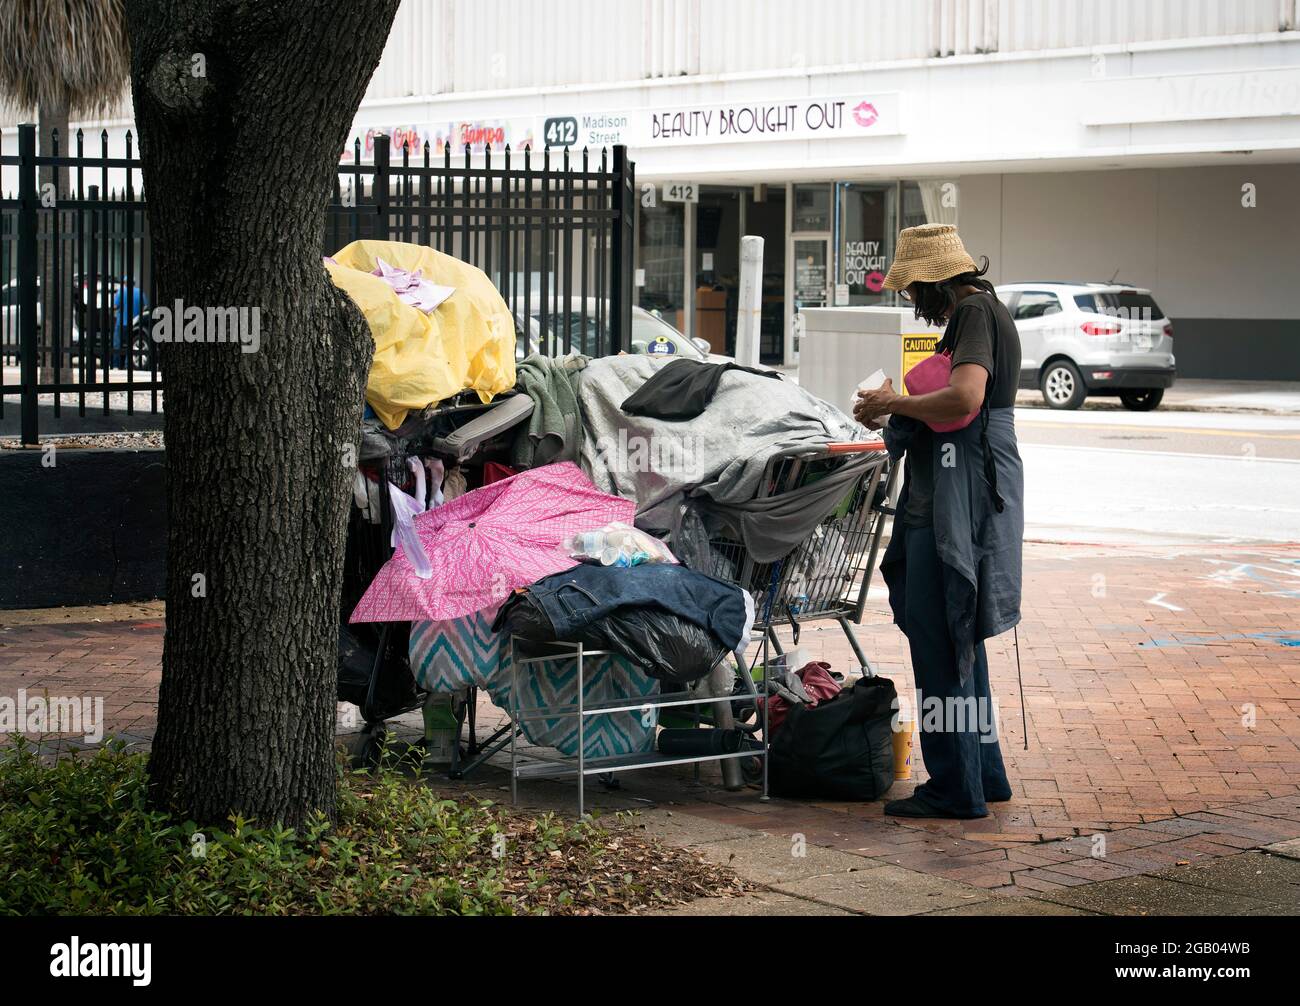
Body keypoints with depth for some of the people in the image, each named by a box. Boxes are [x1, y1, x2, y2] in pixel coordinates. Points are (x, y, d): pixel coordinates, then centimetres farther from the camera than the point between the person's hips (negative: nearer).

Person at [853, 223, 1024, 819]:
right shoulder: (978, 312, 19)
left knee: (939, 640, -6)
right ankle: (984, 775, 25)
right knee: (957, 636, 17)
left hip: (960, 495, -11)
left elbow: (964, 397, -30)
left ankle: (955, 789, -1)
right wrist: (893, 416, 15)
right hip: (950, 495, 11)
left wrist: (896, 403, -16)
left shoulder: (975, 313, -13)